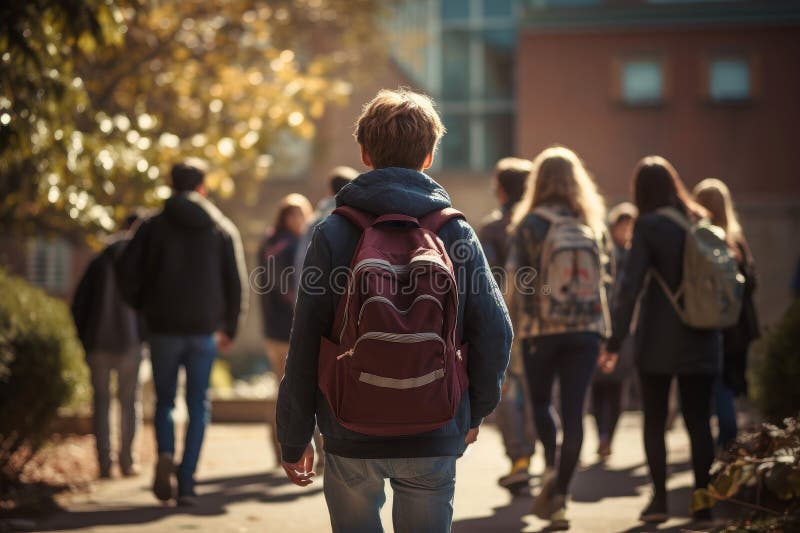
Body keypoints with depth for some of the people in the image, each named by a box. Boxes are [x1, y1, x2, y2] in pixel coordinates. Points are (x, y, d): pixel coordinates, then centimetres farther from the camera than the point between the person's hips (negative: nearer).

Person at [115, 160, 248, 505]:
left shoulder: (154, 226, 2)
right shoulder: (224, 229, 6)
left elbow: (126, 270, -5)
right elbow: (237, 284, 4)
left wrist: (141, 307, 11)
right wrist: (229, 328, 14)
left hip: (164, 328, 0)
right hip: (205, 329, 0)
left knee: (165, 400, 13)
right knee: (198, 406, 7)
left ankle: (165, 454, -15)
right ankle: (187, 482, -1)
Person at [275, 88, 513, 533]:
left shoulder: (333, 234, -4)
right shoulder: (456, 233, -1)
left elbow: (304, 346, -5)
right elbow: (495, 333, 0)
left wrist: (294, 439, 4)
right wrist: (474, 414, 15)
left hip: (350, 437, -1)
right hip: (434, 441, 1)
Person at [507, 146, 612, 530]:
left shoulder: (530, 224, -6)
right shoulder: (593, 223, 4)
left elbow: (516, 278, -8)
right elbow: (606, 277, 6)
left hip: (541, 328, -2)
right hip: (586, 328, 2)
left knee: (540, 401, 16)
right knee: (573, 409, 5)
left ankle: (550, 466, -8)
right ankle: (560, 497, 4)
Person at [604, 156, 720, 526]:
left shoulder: (648, 225, -8)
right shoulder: (702, 222, 7)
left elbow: (631, 284, -13)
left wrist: (617, 336, -11)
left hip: (659, 339, -4)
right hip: (701, 340, 4)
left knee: (654, 420, 7)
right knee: (698, 421, 7)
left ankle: (659, 499, 5)